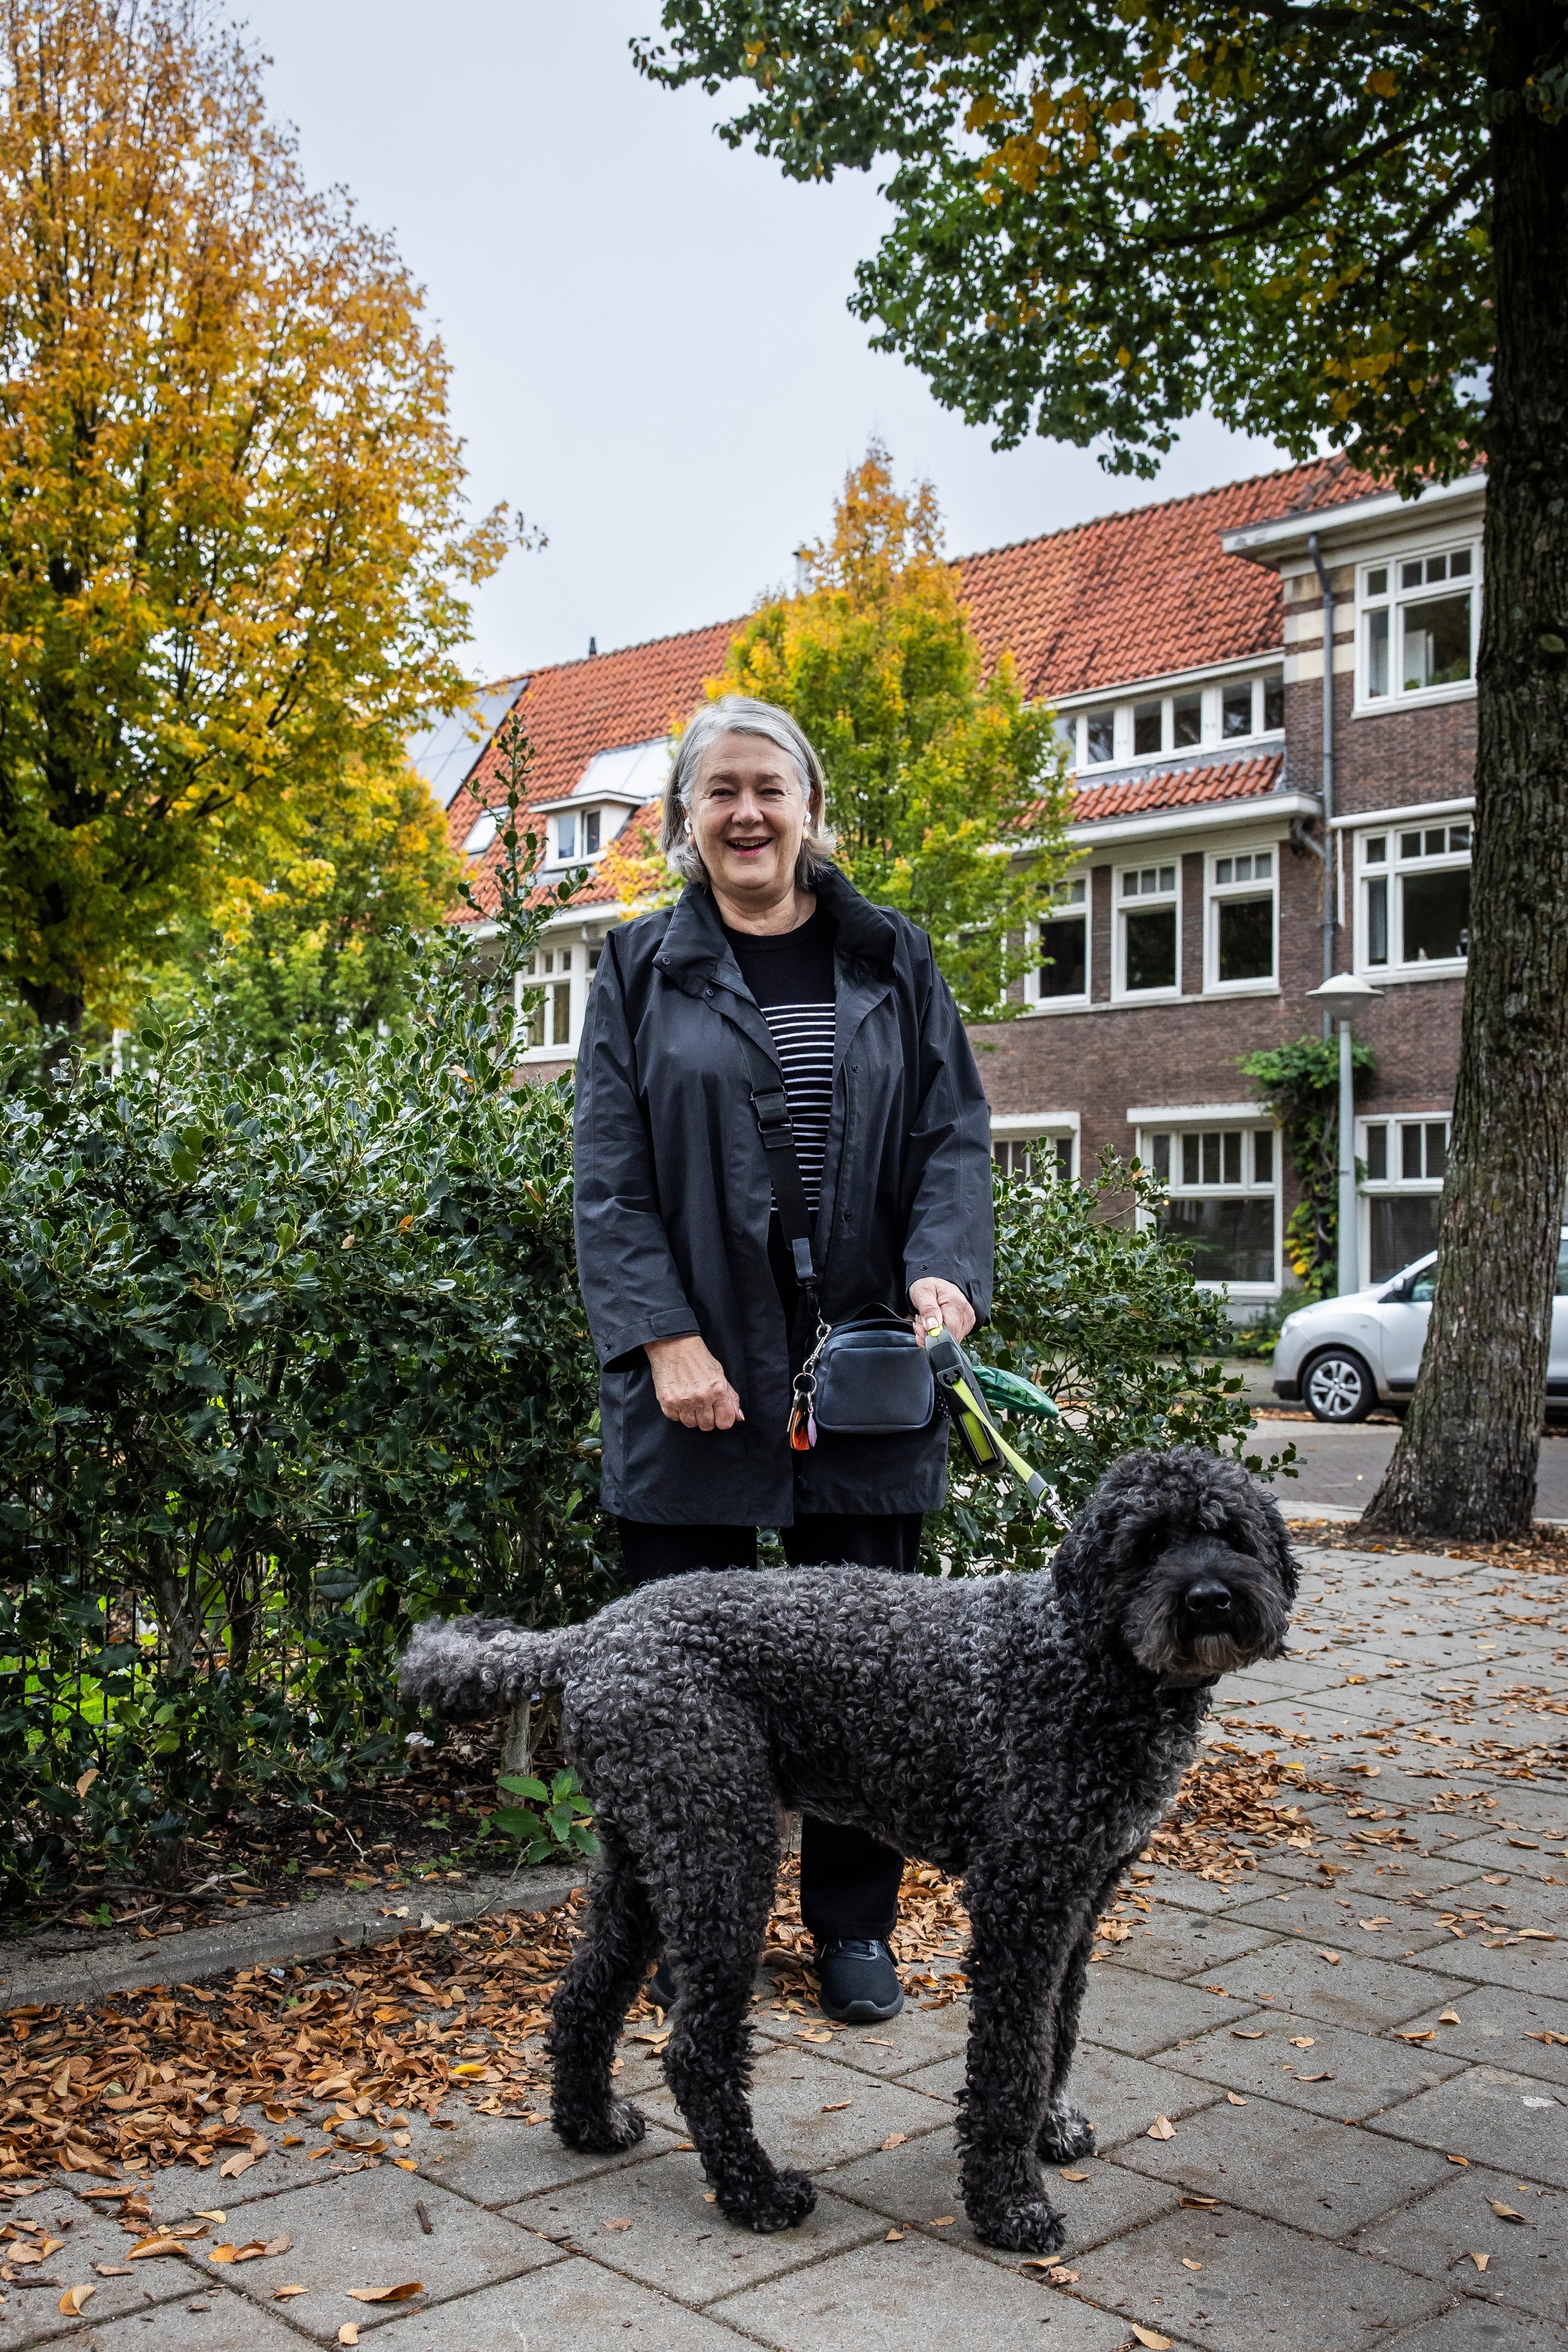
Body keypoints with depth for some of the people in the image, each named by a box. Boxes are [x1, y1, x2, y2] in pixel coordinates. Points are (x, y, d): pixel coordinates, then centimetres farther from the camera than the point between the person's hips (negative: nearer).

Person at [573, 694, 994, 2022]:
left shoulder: (891, 960, 10)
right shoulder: (641, 968, 6)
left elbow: (954, 1135, 6)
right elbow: (611, 1176, 0)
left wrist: (943, 1269, -12)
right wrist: (666, 1336, -12)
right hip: (696, 1377, -1)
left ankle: (854, 1927, 23)